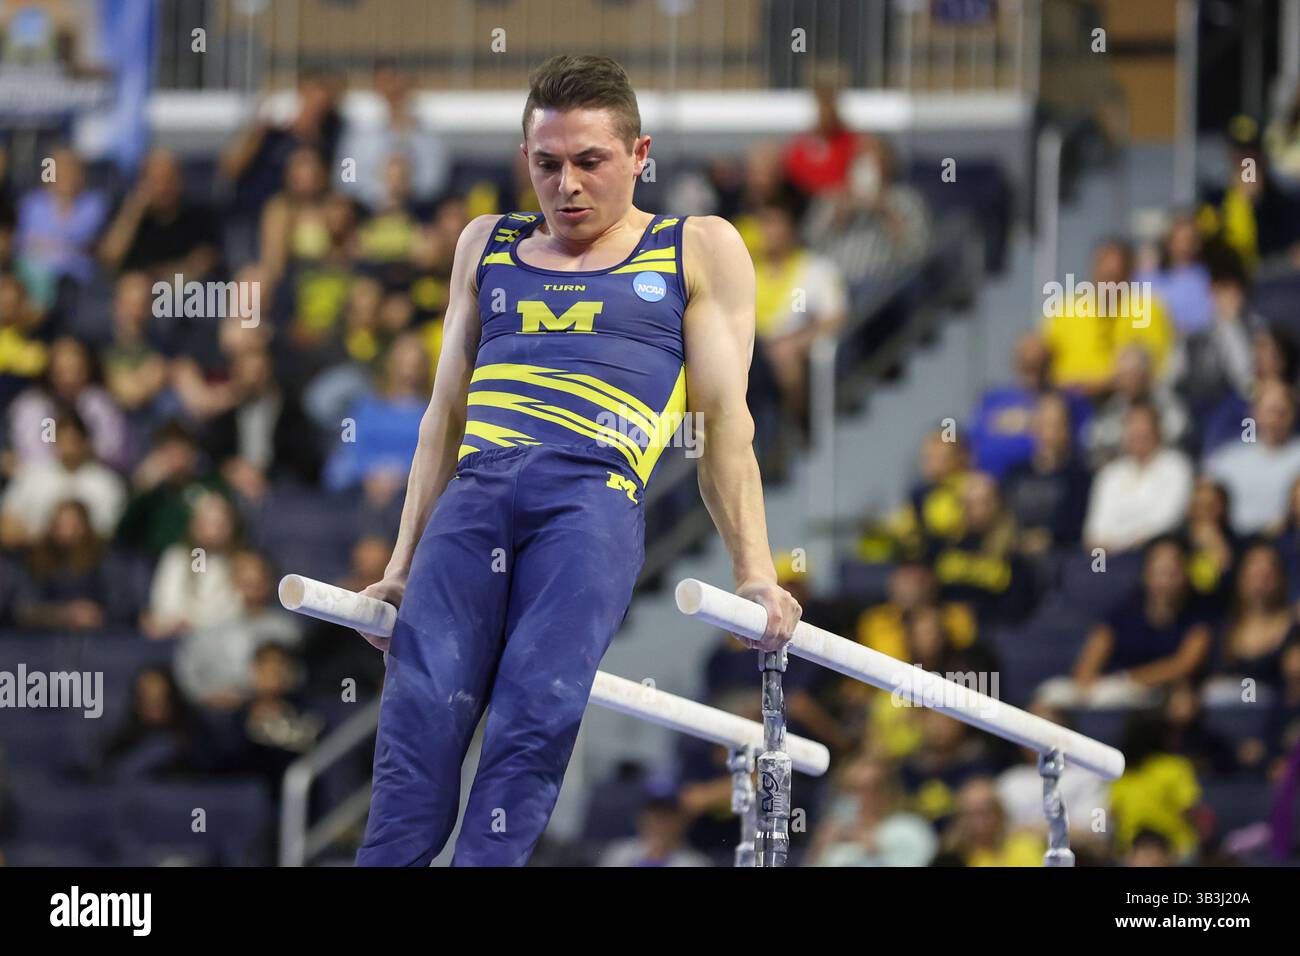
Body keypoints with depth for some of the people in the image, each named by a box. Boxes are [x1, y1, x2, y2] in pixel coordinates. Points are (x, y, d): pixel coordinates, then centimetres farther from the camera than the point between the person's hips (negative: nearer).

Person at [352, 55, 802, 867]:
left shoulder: (699, 251, 19)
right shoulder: (488, 246, 28)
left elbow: (725, 422, 12)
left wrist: (755, 573, 2)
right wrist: (400, 569, 21)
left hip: (595, 496, -3)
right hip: (473, 496, 3)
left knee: (540, 706, -27)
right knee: (420, 715, -20)